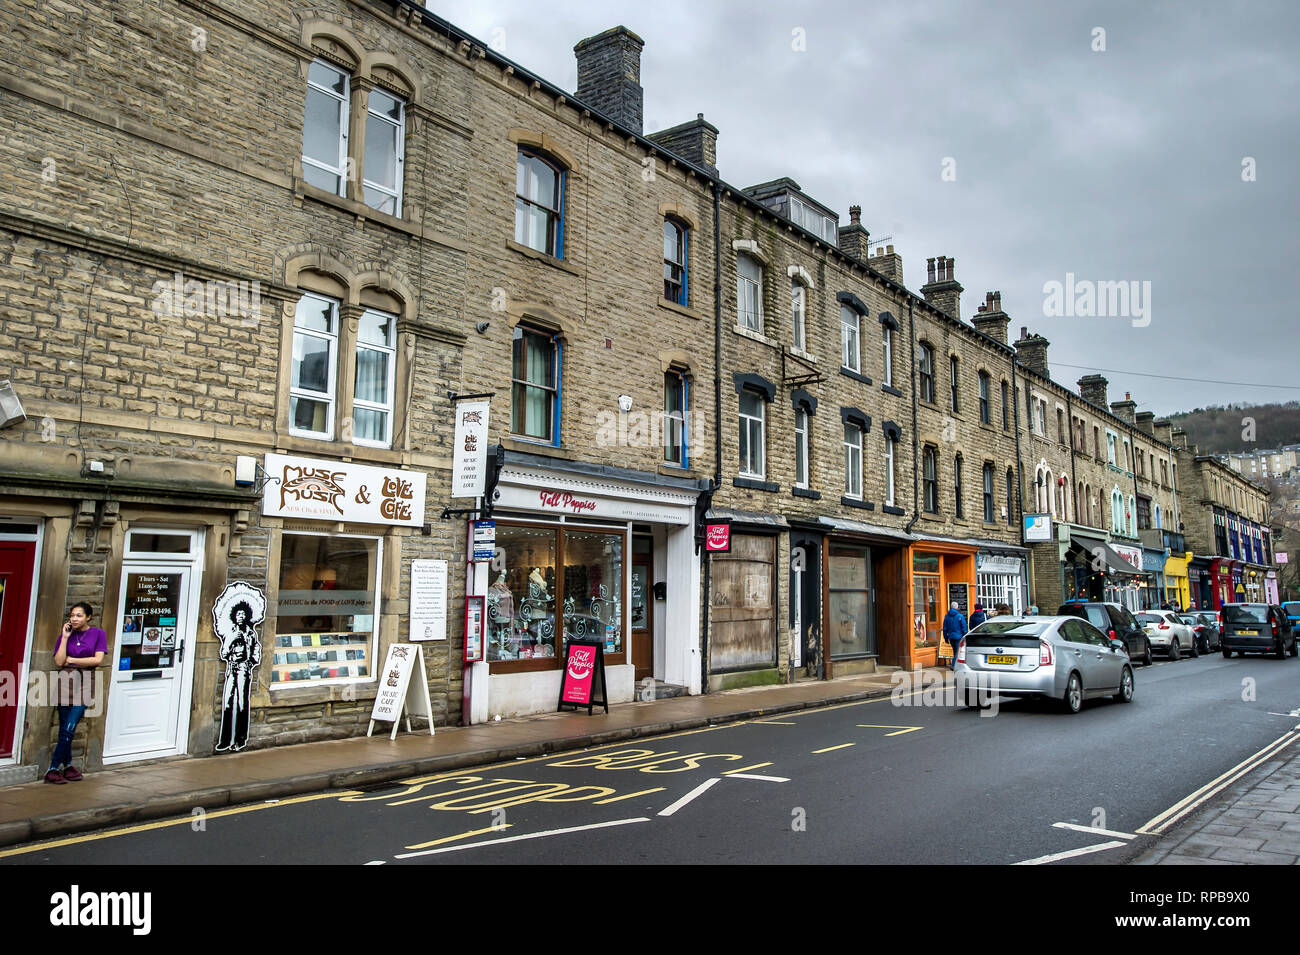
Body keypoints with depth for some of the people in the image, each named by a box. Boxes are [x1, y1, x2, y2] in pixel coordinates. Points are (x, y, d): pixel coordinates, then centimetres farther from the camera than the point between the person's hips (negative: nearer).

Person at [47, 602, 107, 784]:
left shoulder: (98, 634, 3)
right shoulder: (66, 635, 8)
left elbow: (98, 659, -7)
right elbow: (59, 662, -5)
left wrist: (71, 660, -2)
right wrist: (65, 637, -6)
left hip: (84, 683, -2)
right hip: (65, 681, 2)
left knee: (69, 729, -7)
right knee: (65, 729, 2)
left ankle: (53, 769, 1)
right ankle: (68, 765, 10)